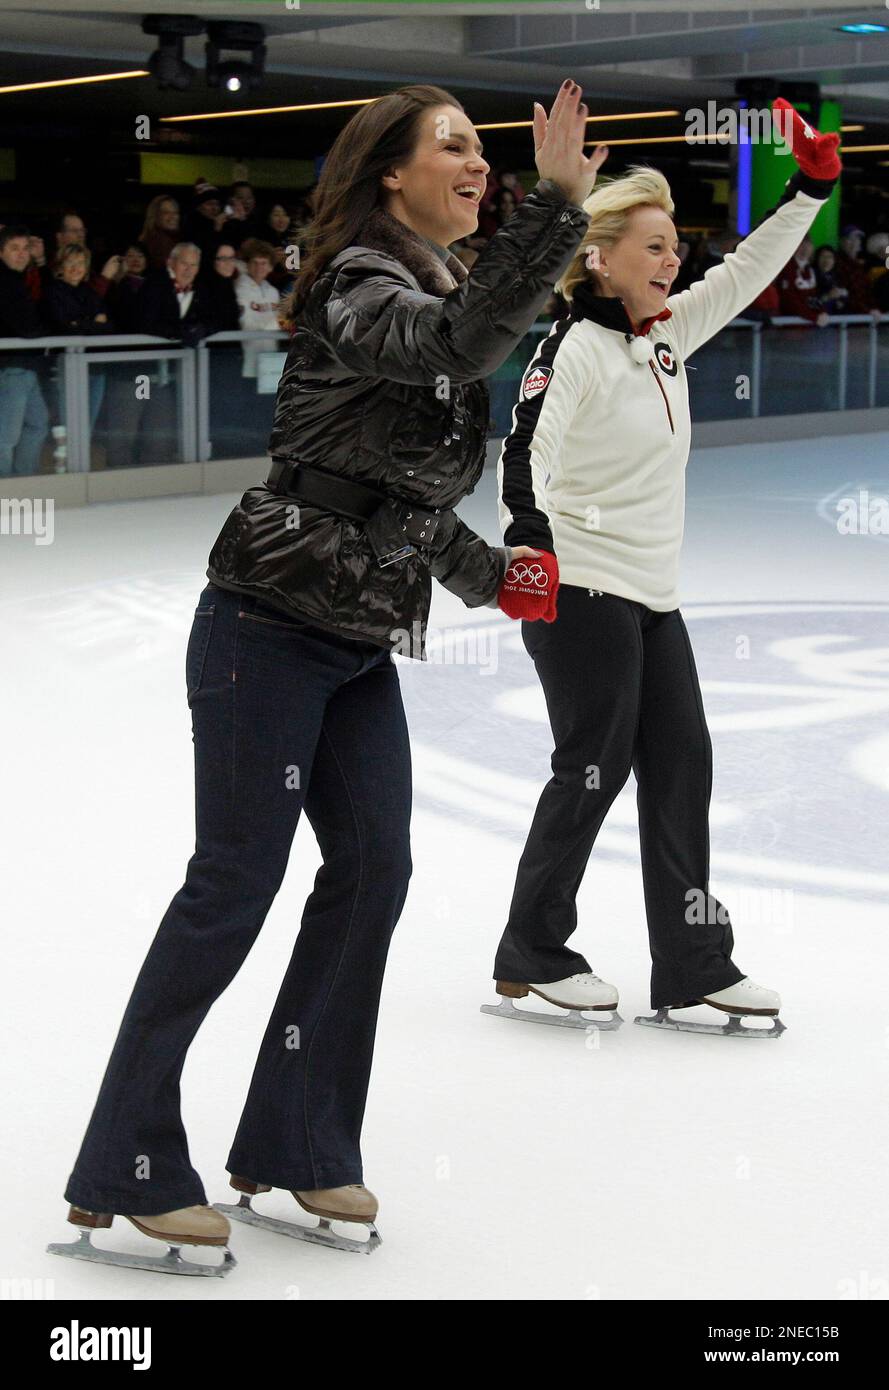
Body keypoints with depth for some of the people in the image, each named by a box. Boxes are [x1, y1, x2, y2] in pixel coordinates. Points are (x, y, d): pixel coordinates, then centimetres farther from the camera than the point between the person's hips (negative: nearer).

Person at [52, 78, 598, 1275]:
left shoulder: (439, 286, 13)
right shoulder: (358, 289, -14)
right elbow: (457, 344, -37)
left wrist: (481, 566, 13)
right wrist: (556, 203, -43)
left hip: (363, 646, 9)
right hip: (270, 625, -9)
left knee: (373, 871, 4)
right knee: (234, 883, -6)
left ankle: (294, 1147, 16)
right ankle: (125, 1171, 5)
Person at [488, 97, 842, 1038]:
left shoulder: (665, 335, 11)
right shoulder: (575, 347, -14)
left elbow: (743, 275, 16)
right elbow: (522, 451, -21)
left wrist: (811, 188, 8)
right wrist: (530, 548, -33)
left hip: (651, 596, 9)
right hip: (577, 592, -9)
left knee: (680, 762, 7)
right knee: (594, 769, -1)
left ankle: (693, 965, 12)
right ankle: (530, 956, 14)